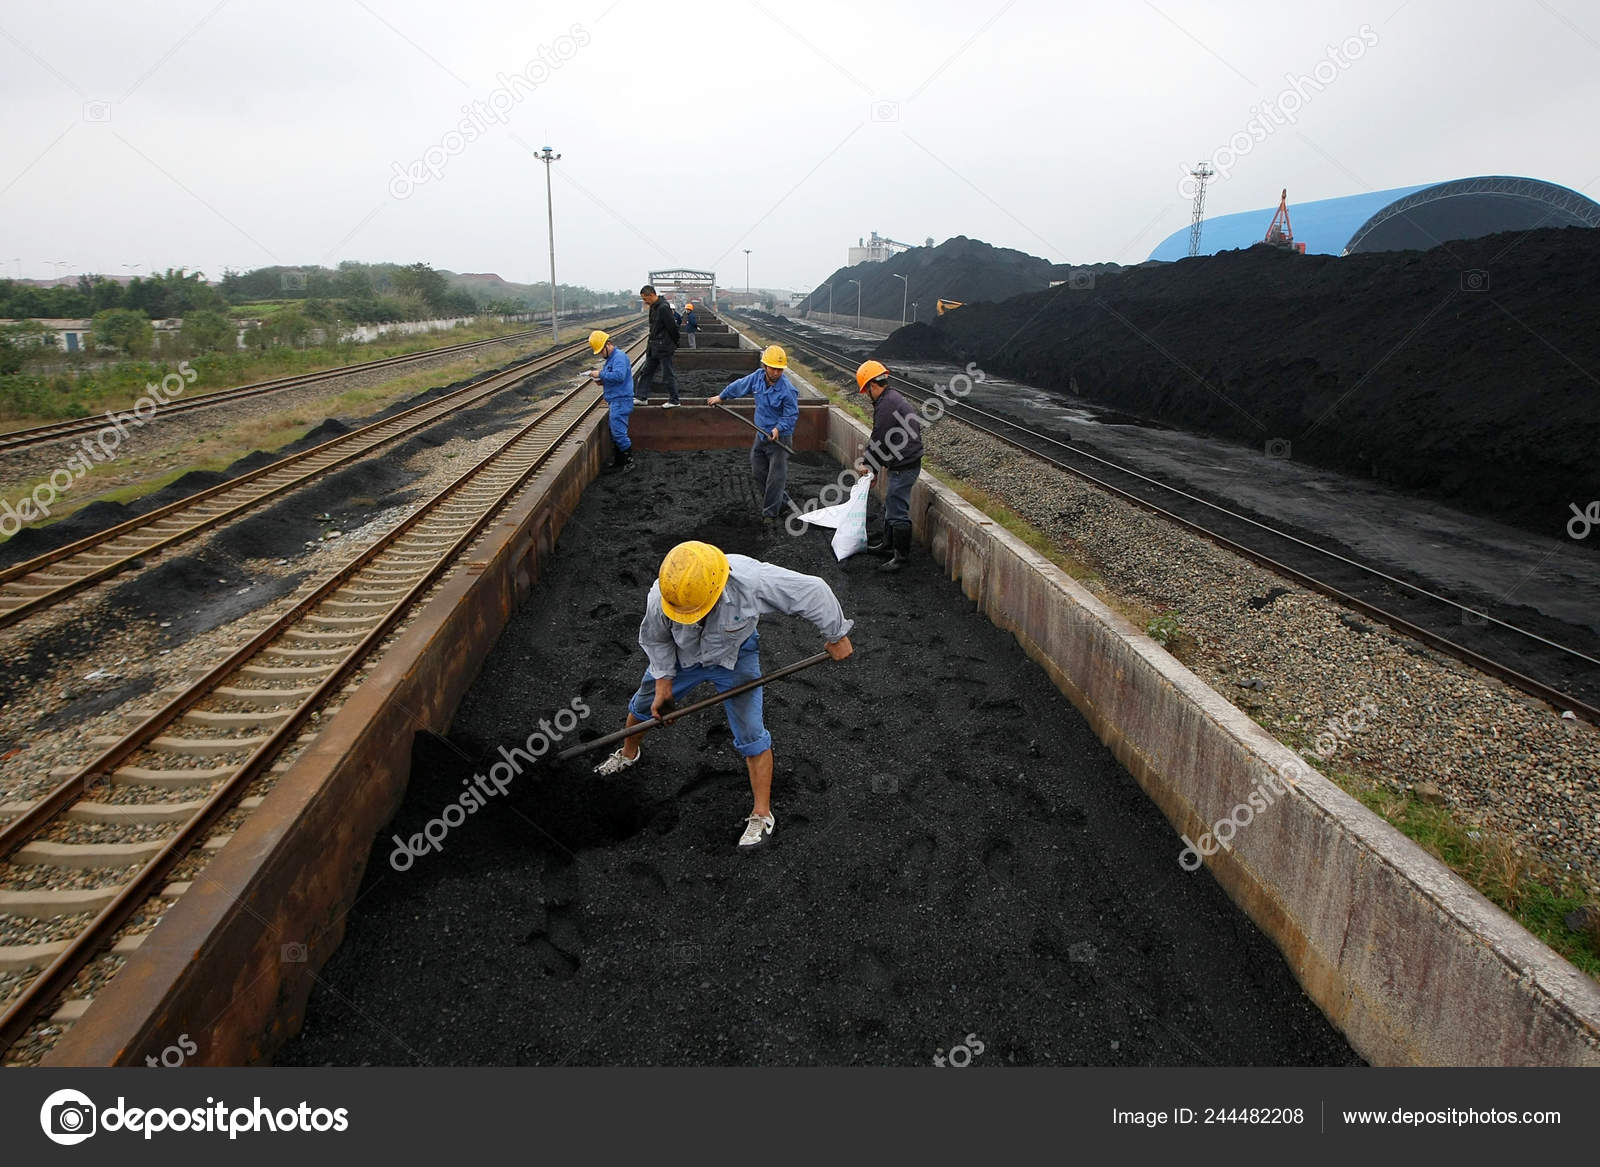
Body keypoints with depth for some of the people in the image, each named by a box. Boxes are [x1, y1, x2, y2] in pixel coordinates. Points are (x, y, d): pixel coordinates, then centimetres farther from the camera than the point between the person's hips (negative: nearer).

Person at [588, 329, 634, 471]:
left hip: (621, 400, -10)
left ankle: (629, 461, -3)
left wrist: (601, 374, -19)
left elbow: (619, 375, -27)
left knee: (618, 432, -11)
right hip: (615, 401, 10)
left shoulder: (619, 356, -13)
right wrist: (602, 381, 6)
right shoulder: (610, 358, 18)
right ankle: (619, 461, 19)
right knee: (615, 432, 13)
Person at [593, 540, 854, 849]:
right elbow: (654, 639, -10)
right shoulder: (659, 597, -35)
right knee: (644, 706, 20)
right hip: (682, 655, 3)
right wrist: (663, 680, -8)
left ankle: (762, 814, 12)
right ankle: (628, 754, 55)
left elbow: (814, 592, -29)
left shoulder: (752, 581, -43)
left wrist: (836, 636, -16)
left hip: (734, 656, -2)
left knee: (750, 735, -6)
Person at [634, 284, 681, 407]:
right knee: (646, 372, 14)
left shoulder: (663, 308, -20)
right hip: (653, 347, 10)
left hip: (664, 348, -10)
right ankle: (643, 398, 22)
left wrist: (674, 344, -8)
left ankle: (674, 400, 10)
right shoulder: (653, 307, 11)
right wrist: (650, 343, 15)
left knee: (668, 374, -1)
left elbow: (672, 328, -18)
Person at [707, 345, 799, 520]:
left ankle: (771, 511, 10)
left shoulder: (788, 390, -22)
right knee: (758, 471, 16)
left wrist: (778, 428, -31)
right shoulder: (758, 376, -4)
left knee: (776, 475, -3)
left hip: (780, 437, -7)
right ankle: (781, 499, 31)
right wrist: (721, 396, 27)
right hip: (761, 434, 7)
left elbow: (792, 415, -16)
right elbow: (739, 385, 14)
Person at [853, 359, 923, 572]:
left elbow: (879, 441, -17)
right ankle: (887, 542, 38)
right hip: (901, 464, 11)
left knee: (898, 511, -4)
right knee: (890, 505, 23)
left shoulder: (886, 405, -20)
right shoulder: (895, 398, 14)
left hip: (904, 467, -11)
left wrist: (866, 464, -3)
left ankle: (901, 556, 4)